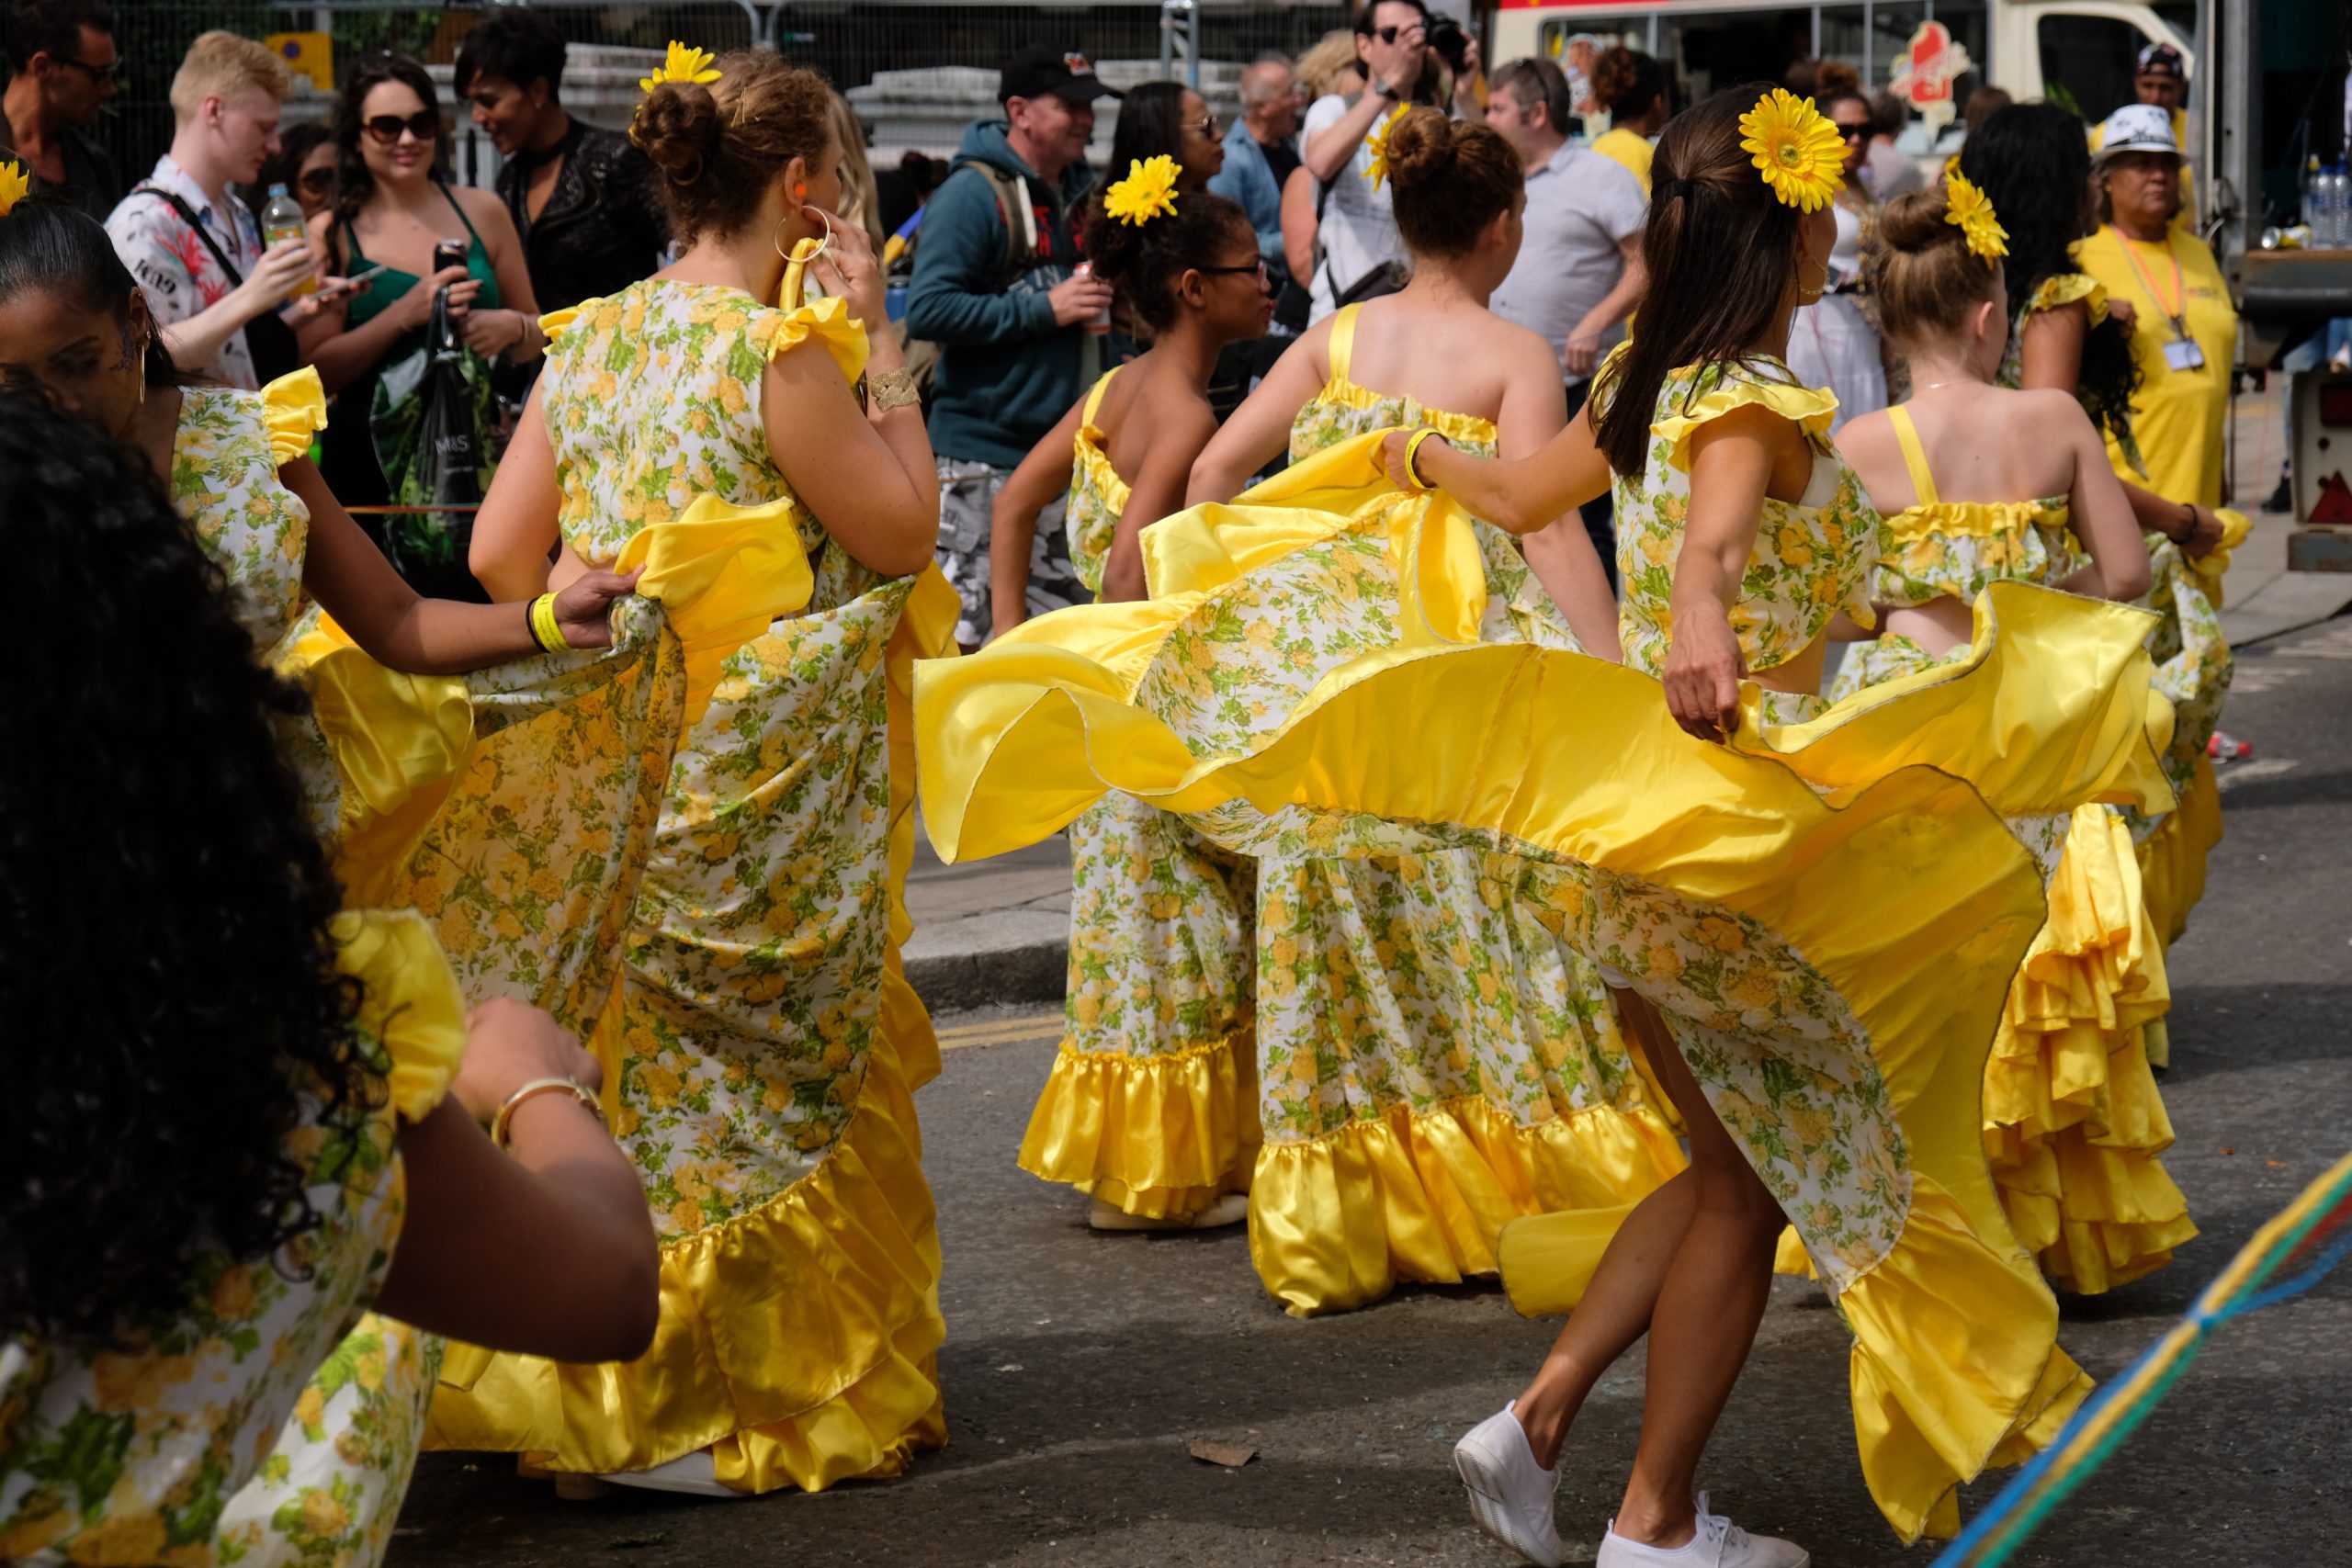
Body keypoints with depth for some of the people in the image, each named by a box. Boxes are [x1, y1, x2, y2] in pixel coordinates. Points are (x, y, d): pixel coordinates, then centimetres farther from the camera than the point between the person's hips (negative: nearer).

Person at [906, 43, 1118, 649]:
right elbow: (928, 310, -20)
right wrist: (1045, 309, -20)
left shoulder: (1082, 189, 12)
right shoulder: (972, 194, -10)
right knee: (958, 627, -7)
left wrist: (1098, 308, 5)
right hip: (985, 448, -7)